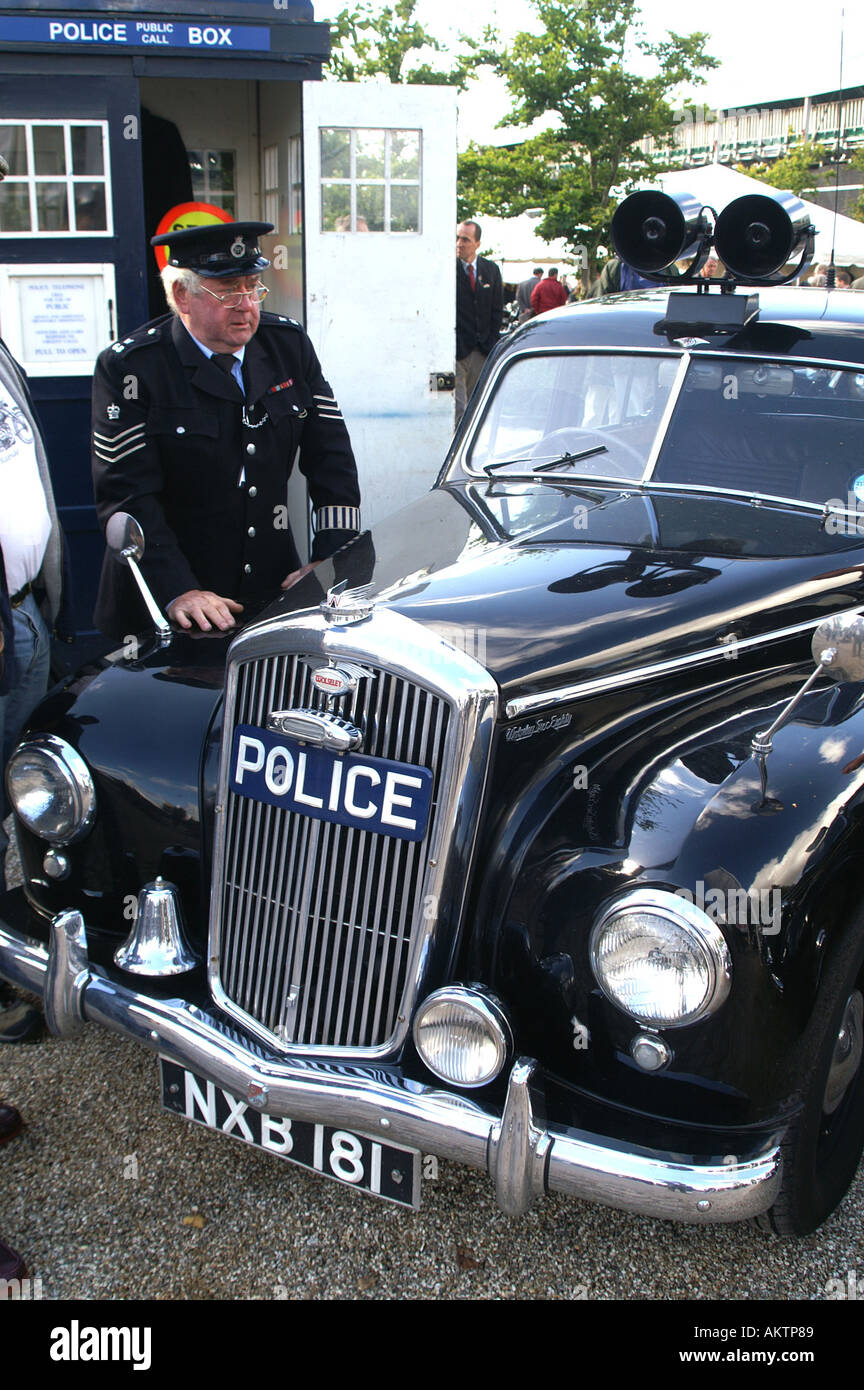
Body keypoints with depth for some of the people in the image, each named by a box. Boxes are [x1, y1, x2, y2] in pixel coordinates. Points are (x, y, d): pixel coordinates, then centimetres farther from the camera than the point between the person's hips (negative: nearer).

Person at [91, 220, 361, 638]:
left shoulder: (289, 344, 4)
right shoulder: (129, 367, -9)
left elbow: (332, 457, 4)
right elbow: (126, 493, -15)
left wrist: (333, 561, -7)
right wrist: (177, 592, -26)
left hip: (274, 587, 4)